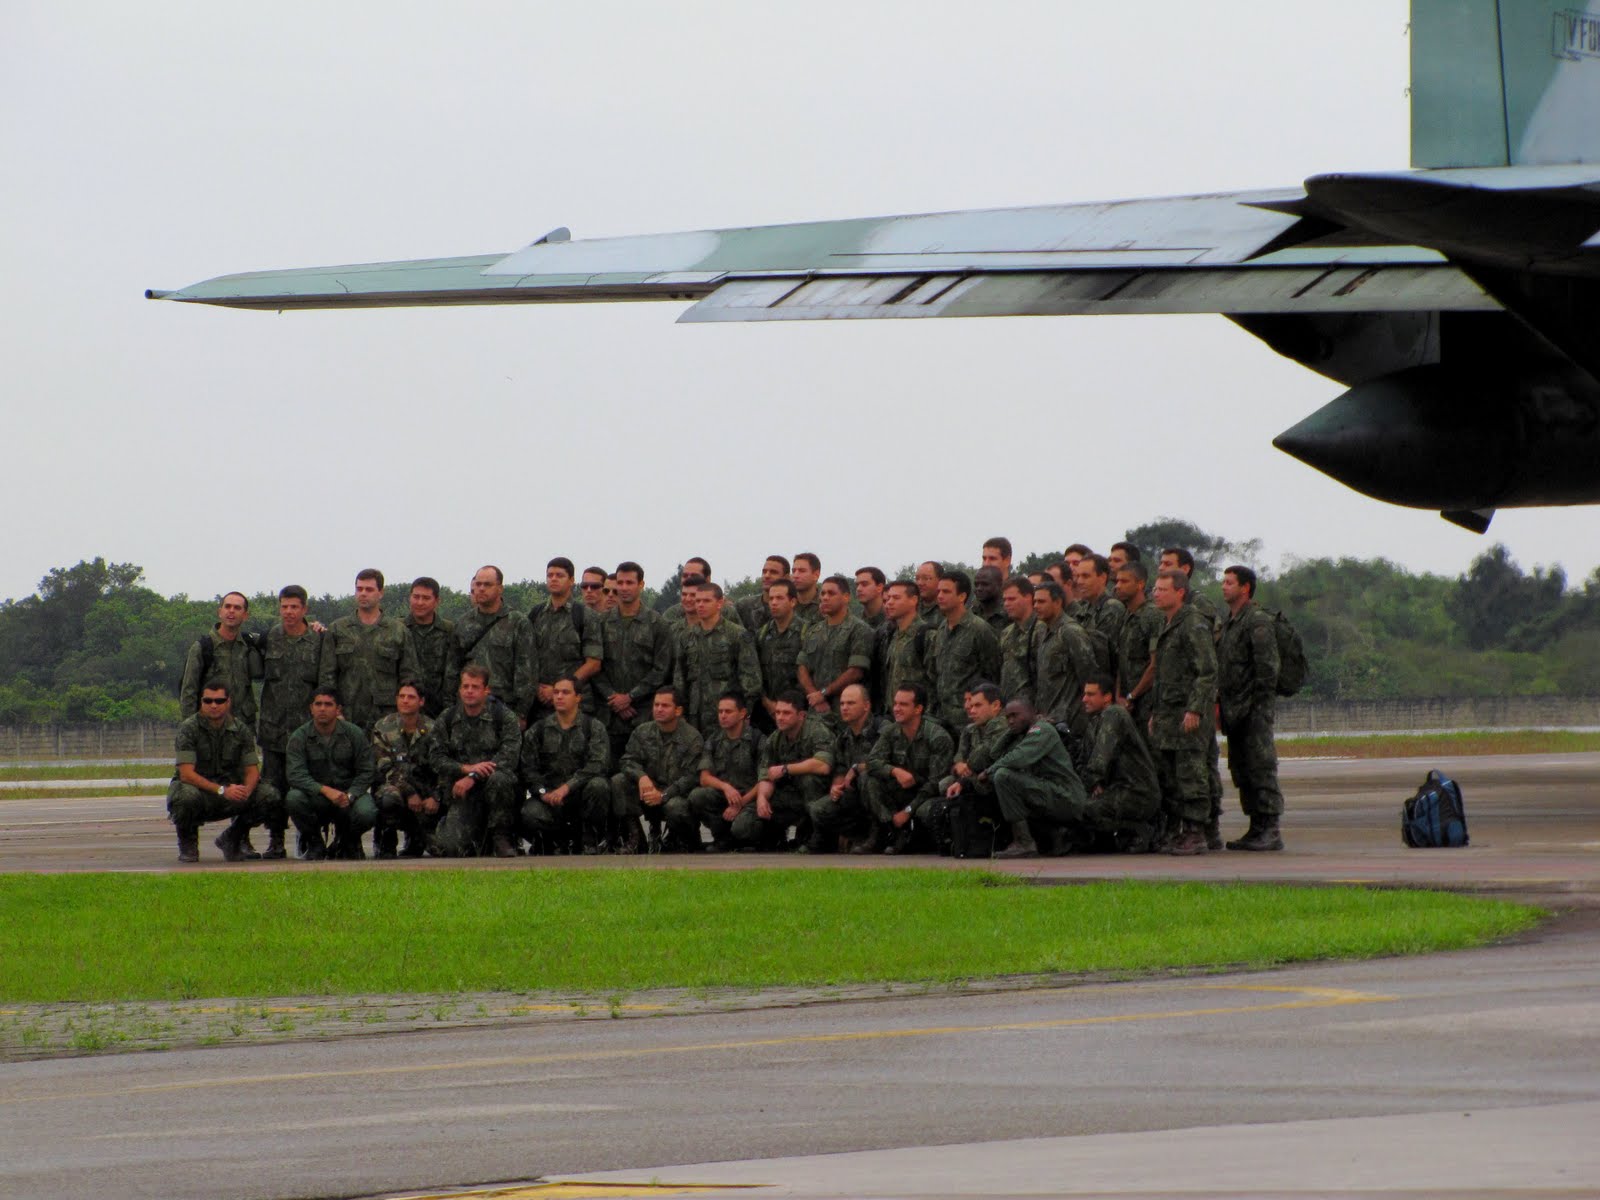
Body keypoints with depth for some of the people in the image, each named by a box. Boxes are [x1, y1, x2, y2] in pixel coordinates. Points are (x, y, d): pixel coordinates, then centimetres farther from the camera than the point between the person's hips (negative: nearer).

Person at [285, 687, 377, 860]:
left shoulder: (354, 734, -3)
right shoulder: (299, 737, -6)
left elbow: (366, 772, -2)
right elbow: (296, 776, -17)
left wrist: (350, 796, -20)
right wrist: (325, 790, -31)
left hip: (350, 792, 0)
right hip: (316, 797, 0)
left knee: (366, 813, -32)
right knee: (294, 798, -33)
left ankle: (348, 840, 7)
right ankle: (314, 844, -5)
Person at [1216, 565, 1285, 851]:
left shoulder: (1258, 621, -11)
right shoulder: (1229, 622, 18)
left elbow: (1268, 666, -16)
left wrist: (1261, 706, -18)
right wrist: (1220, 702, 15)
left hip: (1255, 710, -10)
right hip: (1234, 712, 10)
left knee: (1261, 769, -9)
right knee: (1241, 771, 10)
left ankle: (1271, 831, -9)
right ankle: (1257, 829, 16)